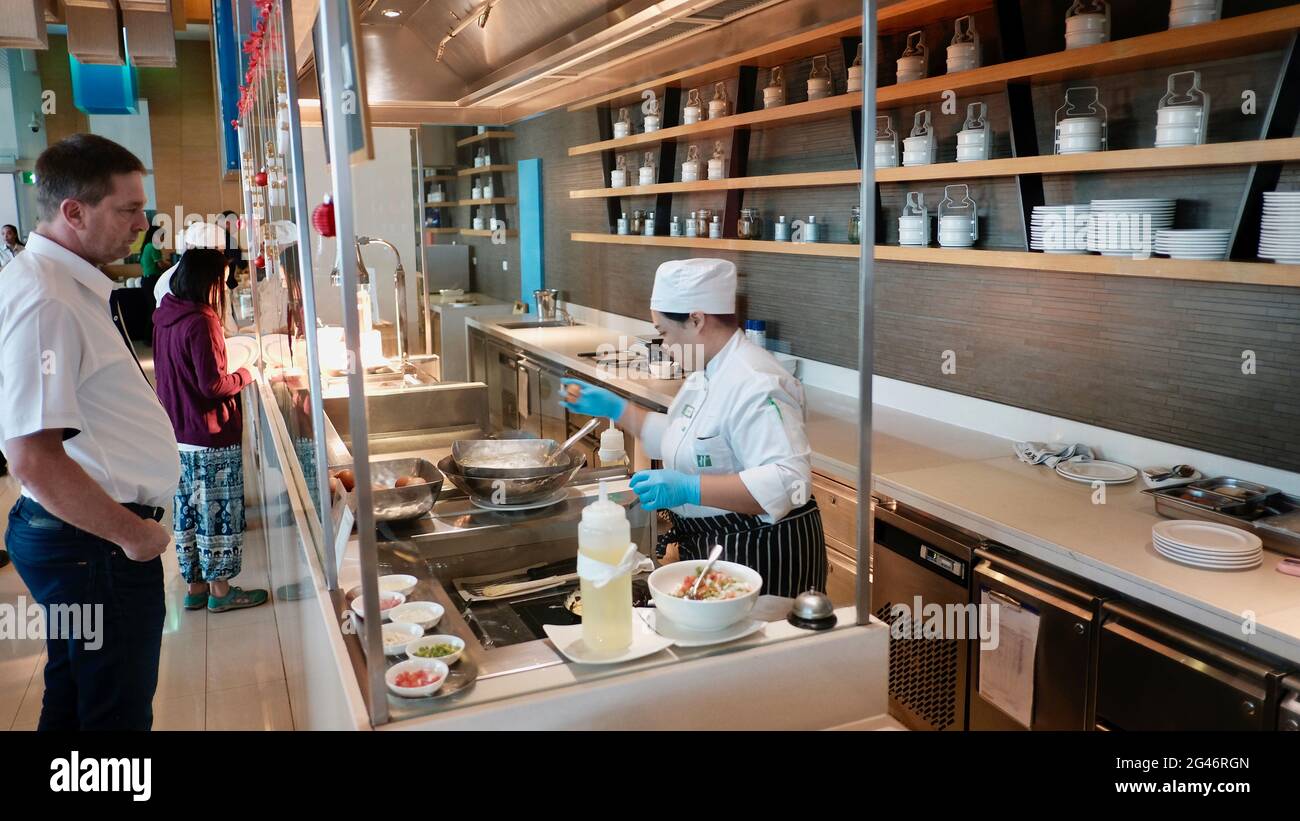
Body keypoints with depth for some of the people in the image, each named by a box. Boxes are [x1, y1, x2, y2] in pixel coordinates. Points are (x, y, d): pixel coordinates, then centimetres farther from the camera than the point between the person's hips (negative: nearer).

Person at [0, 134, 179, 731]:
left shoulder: (69, 284, 12)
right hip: (94, 544, -10)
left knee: (74, 704, 23)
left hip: (84, 536, 10)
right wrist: (133, 534, -18)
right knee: (117, 713, 5)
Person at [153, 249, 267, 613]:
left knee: (188, 511, 15)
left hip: (178, 435, 9)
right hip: (211, 437, -8)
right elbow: (213, 385, -21)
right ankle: (220, 590, 13)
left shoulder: (166, 318, 7)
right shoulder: (201, 322, -19)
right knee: (218, 513, 3)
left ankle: (195, 586, 25)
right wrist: (243, 375, -4)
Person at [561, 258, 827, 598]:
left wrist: (689, 489, -36)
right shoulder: (710, 374, 8)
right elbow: (677, 440, 22)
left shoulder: (755, 385, -24)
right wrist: (615, 408, 14)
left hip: (759, 554, -10)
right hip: (712, 545, 10)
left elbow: (787, 482, -32)